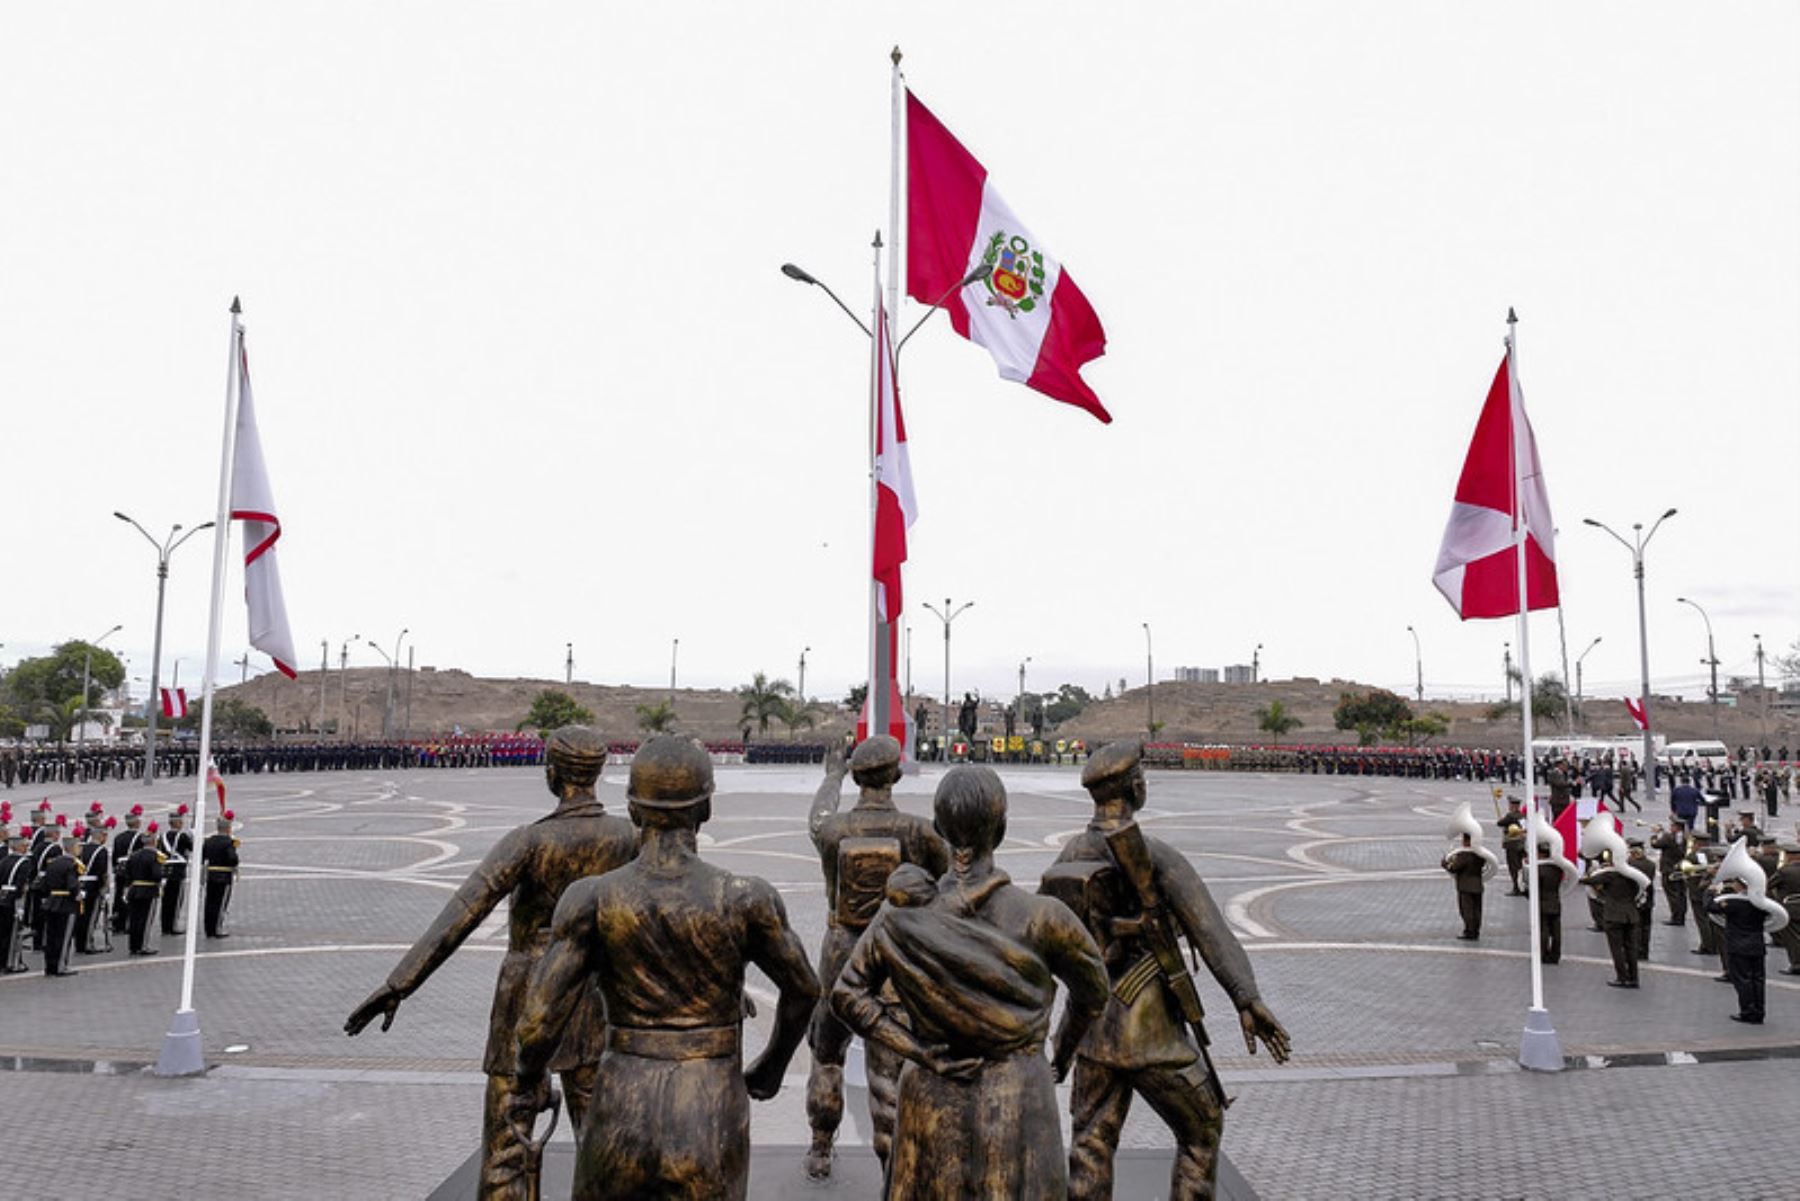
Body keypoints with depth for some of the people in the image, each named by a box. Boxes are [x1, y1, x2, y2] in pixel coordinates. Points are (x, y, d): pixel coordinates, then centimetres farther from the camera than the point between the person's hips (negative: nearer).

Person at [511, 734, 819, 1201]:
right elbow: (803, 989, 5)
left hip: (623, 1114, 1)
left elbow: (540, 1019, -10)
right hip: (713, 1124, -1)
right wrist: (772, 1066, 23)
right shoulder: (746, 899, -9)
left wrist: (528, 1081, 12)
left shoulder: (593, 898, -9)